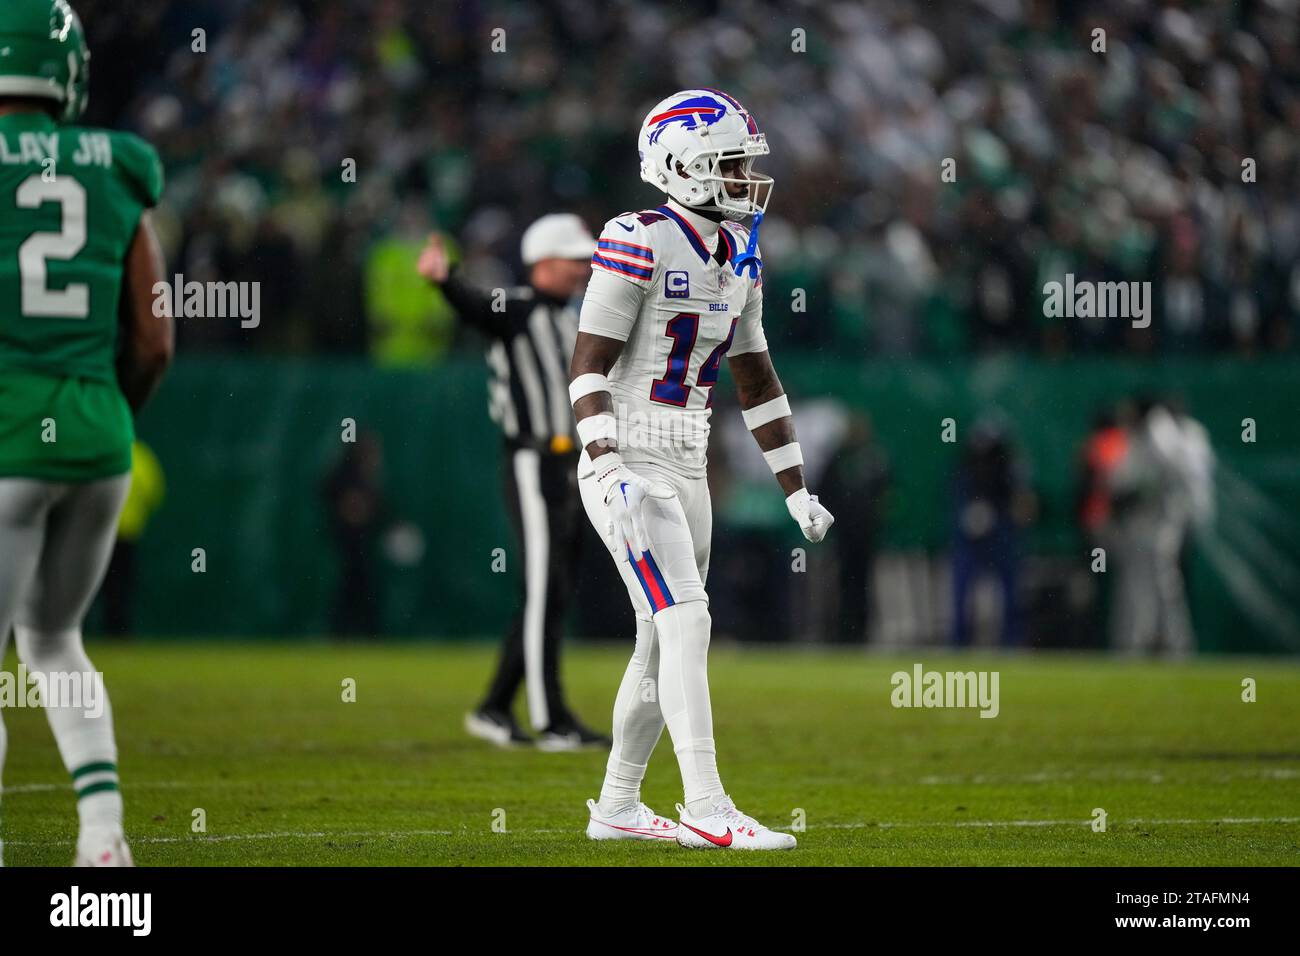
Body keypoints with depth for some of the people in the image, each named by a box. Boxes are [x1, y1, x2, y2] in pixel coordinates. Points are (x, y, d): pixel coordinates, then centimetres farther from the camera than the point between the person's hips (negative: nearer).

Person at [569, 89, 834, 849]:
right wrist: (610, 472, -26)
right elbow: (589, 366, -16)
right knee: (687, 622, -18)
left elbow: (757, 380, 18)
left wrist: (797, 491, 17)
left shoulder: (739, 258, 11)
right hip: (628, 464, -8)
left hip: (686, 470, 8)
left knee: (665, 643, 12)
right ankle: (707, 809, -21)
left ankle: (617, 808, 24)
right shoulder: (640, 245, -14)